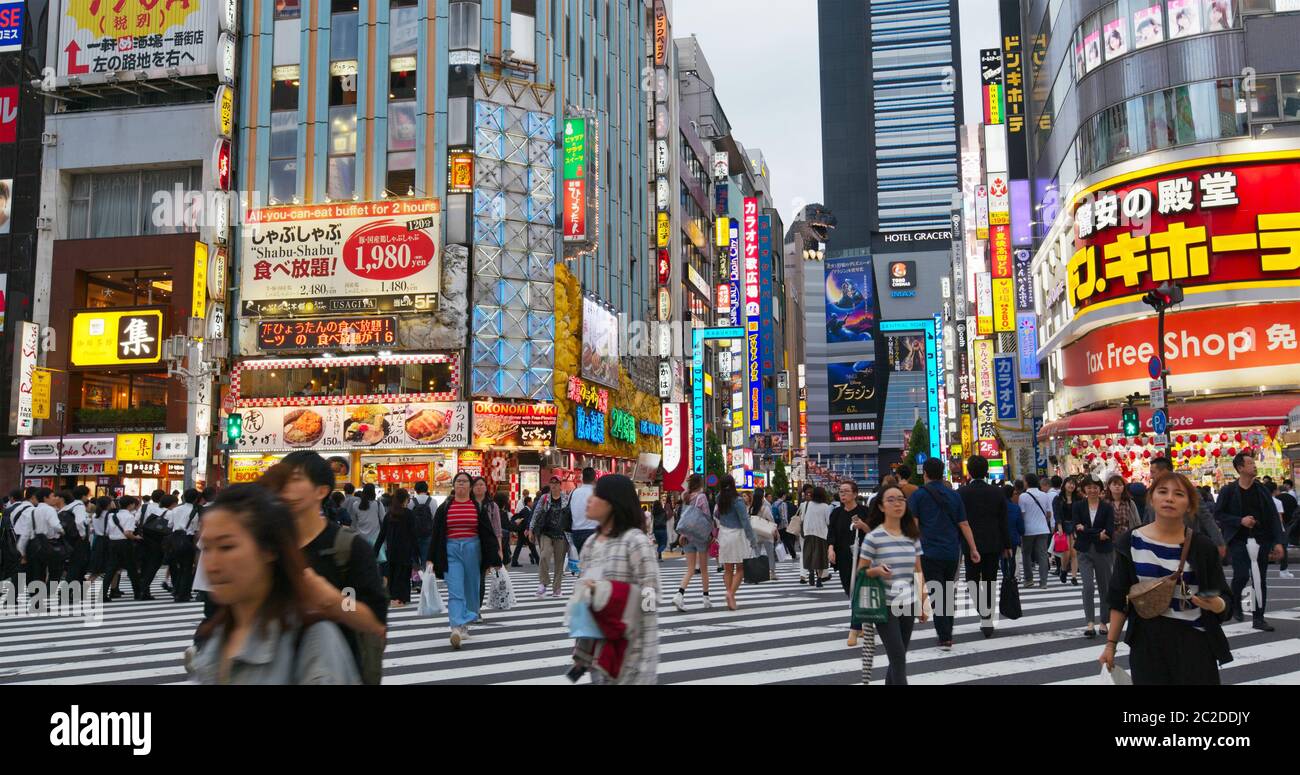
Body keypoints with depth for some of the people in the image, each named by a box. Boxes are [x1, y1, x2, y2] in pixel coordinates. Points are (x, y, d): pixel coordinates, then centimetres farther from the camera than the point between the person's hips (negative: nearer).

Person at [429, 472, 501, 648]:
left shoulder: (478, 507, 6)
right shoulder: (444, 508, 7)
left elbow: (488, 533, 4)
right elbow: (436, 534, 8)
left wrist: (494, 558, -1)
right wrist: (431, 559, 5)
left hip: (472, 550, 1)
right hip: (451, 551, -1)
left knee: (471, 589, 8)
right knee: (455, 592, -12)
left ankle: (465, 623, 26)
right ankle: (457, 628, -23)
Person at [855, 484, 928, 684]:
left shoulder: (912, 536, 5)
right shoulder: (873, 537, -10)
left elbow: (919, 572, 12)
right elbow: (860, 572, -5)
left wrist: (923, 604, 11)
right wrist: (876, 570, -25)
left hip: (908, 605, 5)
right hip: (884, 606, -5)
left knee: (898, 658, 11)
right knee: (899, 659, -8)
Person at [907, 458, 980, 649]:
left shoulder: (918, 495, -2)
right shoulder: (954, 495, 10)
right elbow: (964, 524, 9)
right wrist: (973, 549, 12)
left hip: (930, 553, -4)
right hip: (952, 552, 4)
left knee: (937, 595, -3)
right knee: (949, 592, 15)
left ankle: (945, 638, -8)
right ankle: (947, 633, 22)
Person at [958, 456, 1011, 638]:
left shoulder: (961, 493, -9)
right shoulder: (998, 492, -2)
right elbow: (1003, 522, 2)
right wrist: (1007, 545, 10)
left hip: (971, 544, -2)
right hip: (993, 544, 2)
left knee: (972, 578, 11)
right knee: (990, 582, 10)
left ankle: (984, 611, -13)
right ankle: (988, 623, 14)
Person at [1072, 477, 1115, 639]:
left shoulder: (1107, 507, 1)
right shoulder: (1077, 506, 4)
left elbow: (1109, 531, -11)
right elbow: (1076, 528, -9)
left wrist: (1085, 530, -17)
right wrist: (1098, 534, -17)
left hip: (1103, 551, 0)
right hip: (1085, 552, 0)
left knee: (1105, 588, 7)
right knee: (1088, 586, -11)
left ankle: (1104, 622, 20)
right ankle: (1090, 623, -10)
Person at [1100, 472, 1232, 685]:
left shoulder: (1203, 547, -3)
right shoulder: (1131, 543, -1)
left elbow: (1225, 603, -2)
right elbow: (1119, 599, 5)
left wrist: (1216, 604, -24)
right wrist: (1111, 643, 4)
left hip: (1194, 643, -1)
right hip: (1146, 643, 1)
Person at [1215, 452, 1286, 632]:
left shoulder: (1261, 490, 6)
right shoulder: (1228, 491, -3)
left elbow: (1273, 517, 6)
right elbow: (1218, 514, -2)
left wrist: (1278, 542, -2)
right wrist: (1240, 521, -15)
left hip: (1261, 539, 3)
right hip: (1238, 540, -3)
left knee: (1260, 579, 4)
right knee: (1241, 575, -15)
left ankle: (1258, 618, 13)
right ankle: (1235, 603, 14)